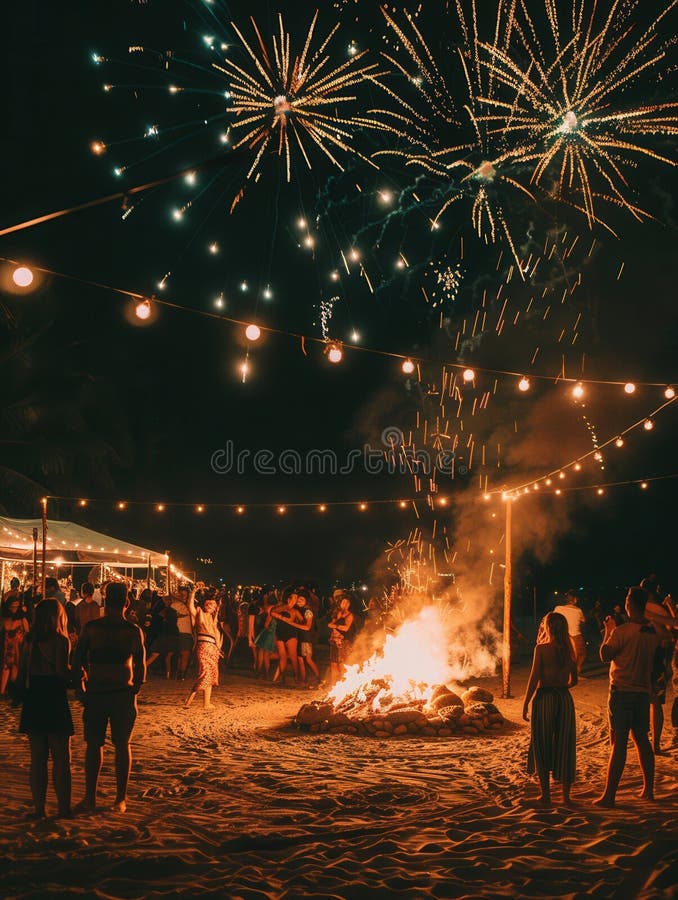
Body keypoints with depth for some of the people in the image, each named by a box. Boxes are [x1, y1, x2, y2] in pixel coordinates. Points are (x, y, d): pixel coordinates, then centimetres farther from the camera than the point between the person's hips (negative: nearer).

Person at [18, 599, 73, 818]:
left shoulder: (29, 640, 6)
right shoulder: (60, 640, -11)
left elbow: (23, 672, 9)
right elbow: (62, 671, -18)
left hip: (33, 701, 5)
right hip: (54, 701, -5)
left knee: (37, 758, 11)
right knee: (61, 758, 4)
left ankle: (39, 808, 14)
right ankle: (64, 809, 4)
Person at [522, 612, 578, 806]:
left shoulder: (542, 648, -9)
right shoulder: (569, 650, 5)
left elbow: (534, 678, -11)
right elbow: (573, 680, 13)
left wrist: (526, 703, -5)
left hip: (545, 697, -4)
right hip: (565, 699, 4)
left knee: (542, 746, 6)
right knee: (565, 746, 10)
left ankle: (546, 794, 7)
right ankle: (566, 795, 13)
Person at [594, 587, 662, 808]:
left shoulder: (622, 631, -17)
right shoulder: (653, 632, 4)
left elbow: (605, 655, -8)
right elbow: (656, 659, 15)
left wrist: (608, 632, 4)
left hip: (622, 692, -6)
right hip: (643, 691, 6)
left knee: (618, 742, -6)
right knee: (641, 739, 17)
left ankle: (609, 796, -6)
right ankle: (648, 790, 23)